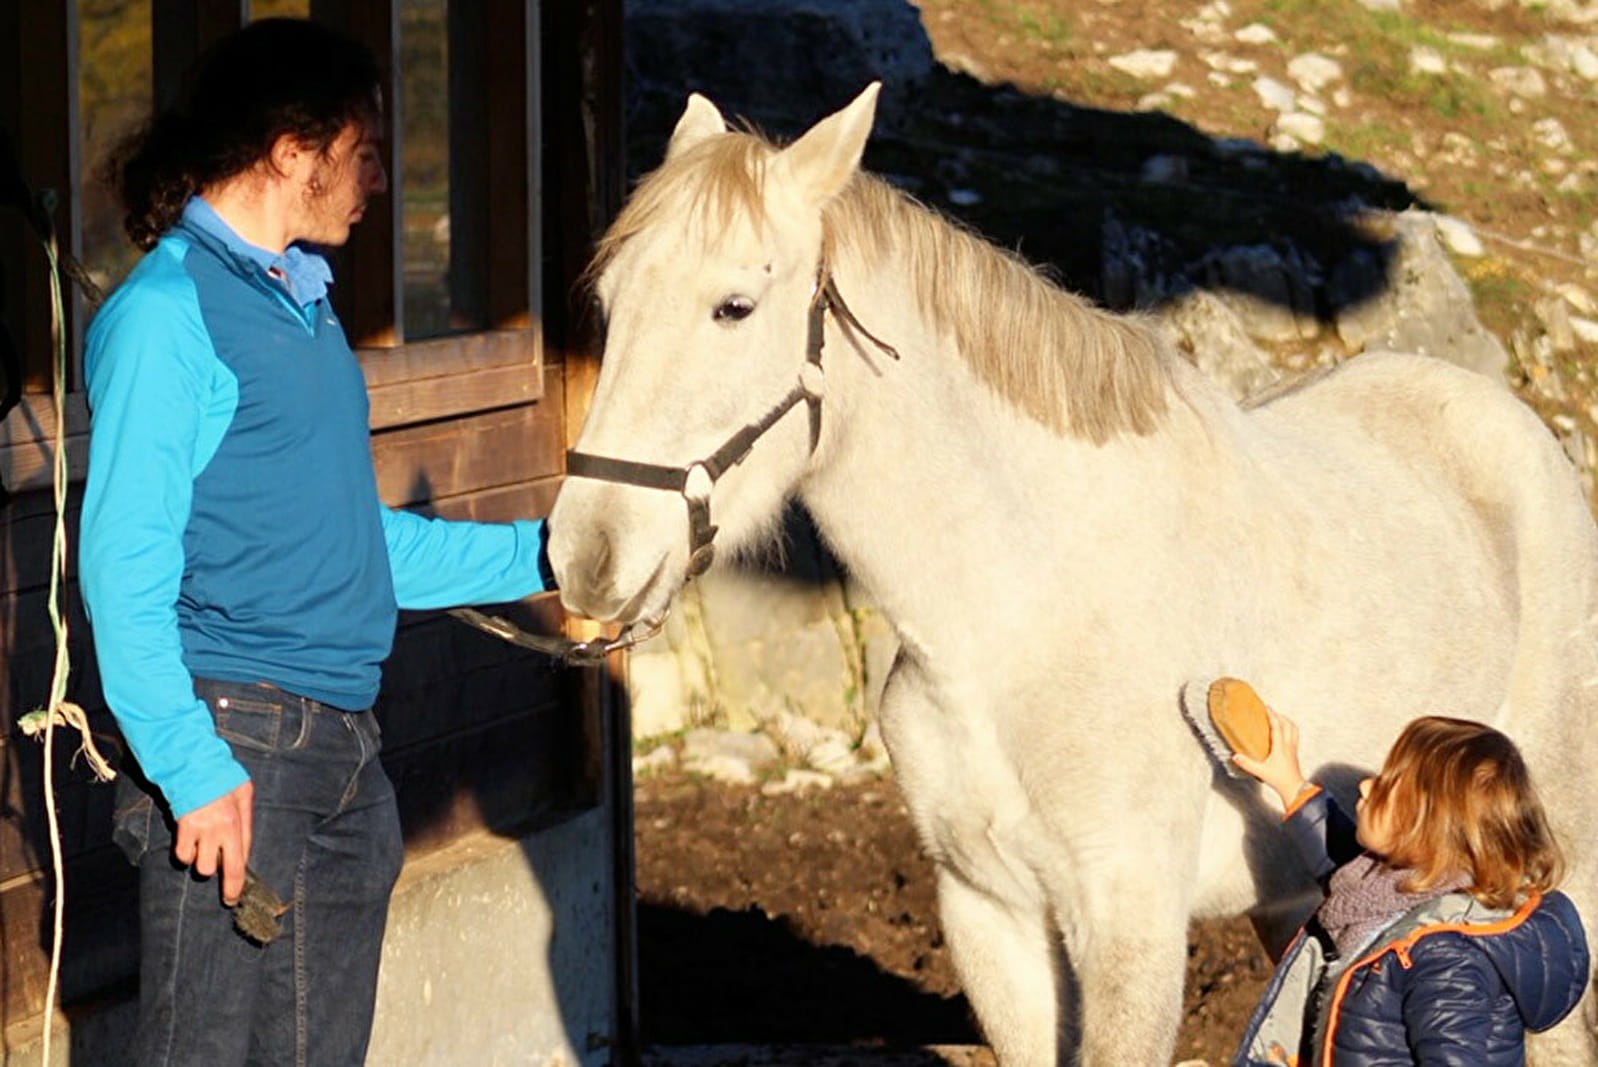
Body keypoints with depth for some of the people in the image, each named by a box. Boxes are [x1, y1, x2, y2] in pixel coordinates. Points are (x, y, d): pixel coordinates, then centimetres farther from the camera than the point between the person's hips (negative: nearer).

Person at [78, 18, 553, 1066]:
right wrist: (191, 769, -23)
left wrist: (535, 553, 23)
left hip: (347, 749, 9)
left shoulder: (304, 304, 17)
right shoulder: (167, 312, -11)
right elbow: (124, 566, -16)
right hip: (237, 745, -9)